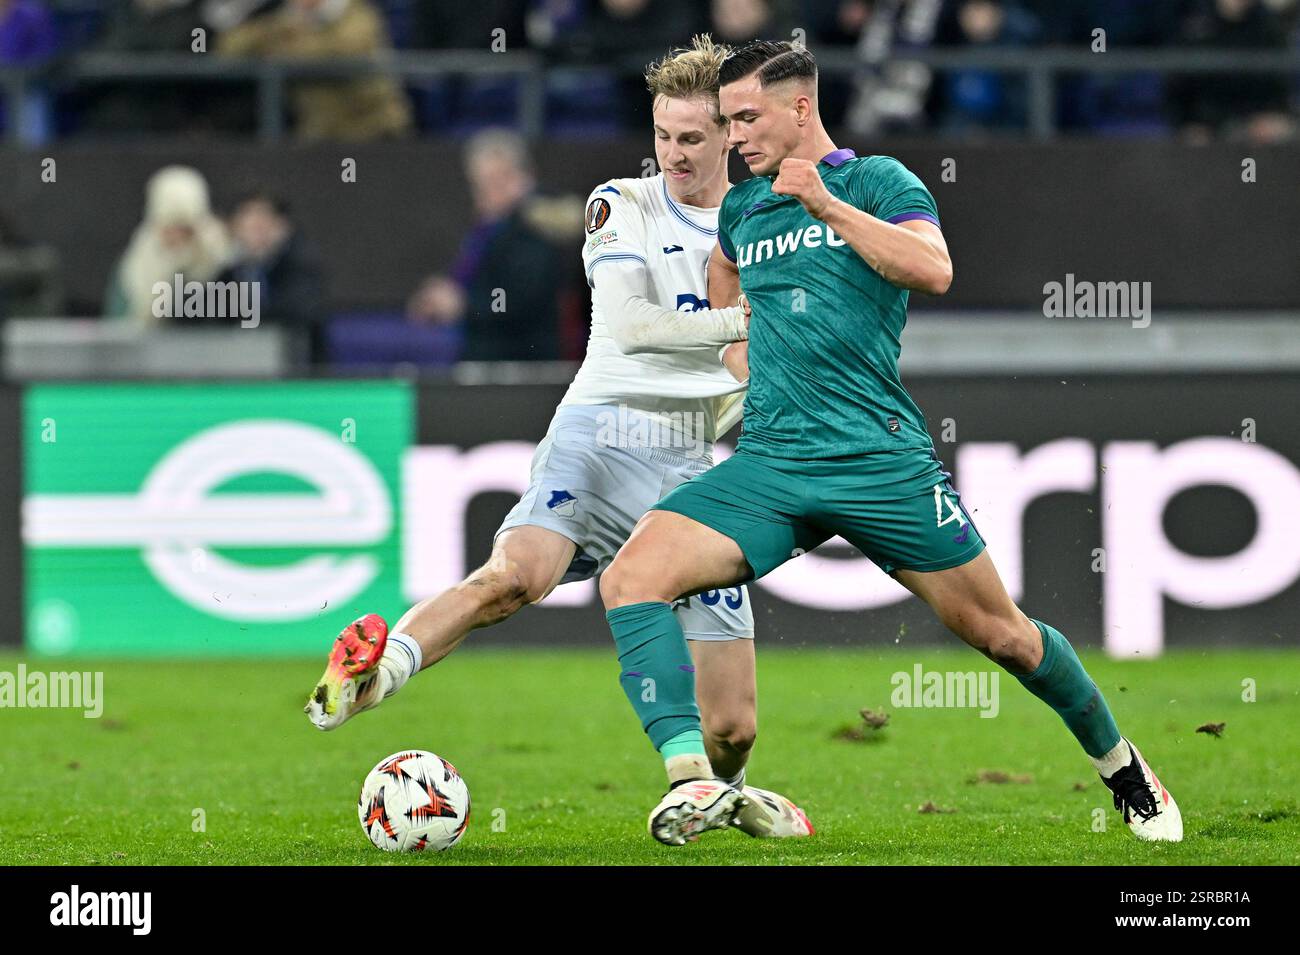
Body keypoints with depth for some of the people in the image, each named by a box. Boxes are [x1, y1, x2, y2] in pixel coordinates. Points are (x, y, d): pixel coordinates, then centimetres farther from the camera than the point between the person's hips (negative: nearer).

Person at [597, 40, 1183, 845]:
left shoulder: (876, 181, 0)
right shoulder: (741, 211, 16)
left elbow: (934, 270, -18)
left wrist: (827, 205, -20)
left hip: (881, 461, -4)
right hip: (770, 465, 4)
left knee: (1000, 633, 4)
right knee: (631, 578, -20)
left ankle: (1121, 765, 29)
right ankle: (692, 778, -27)